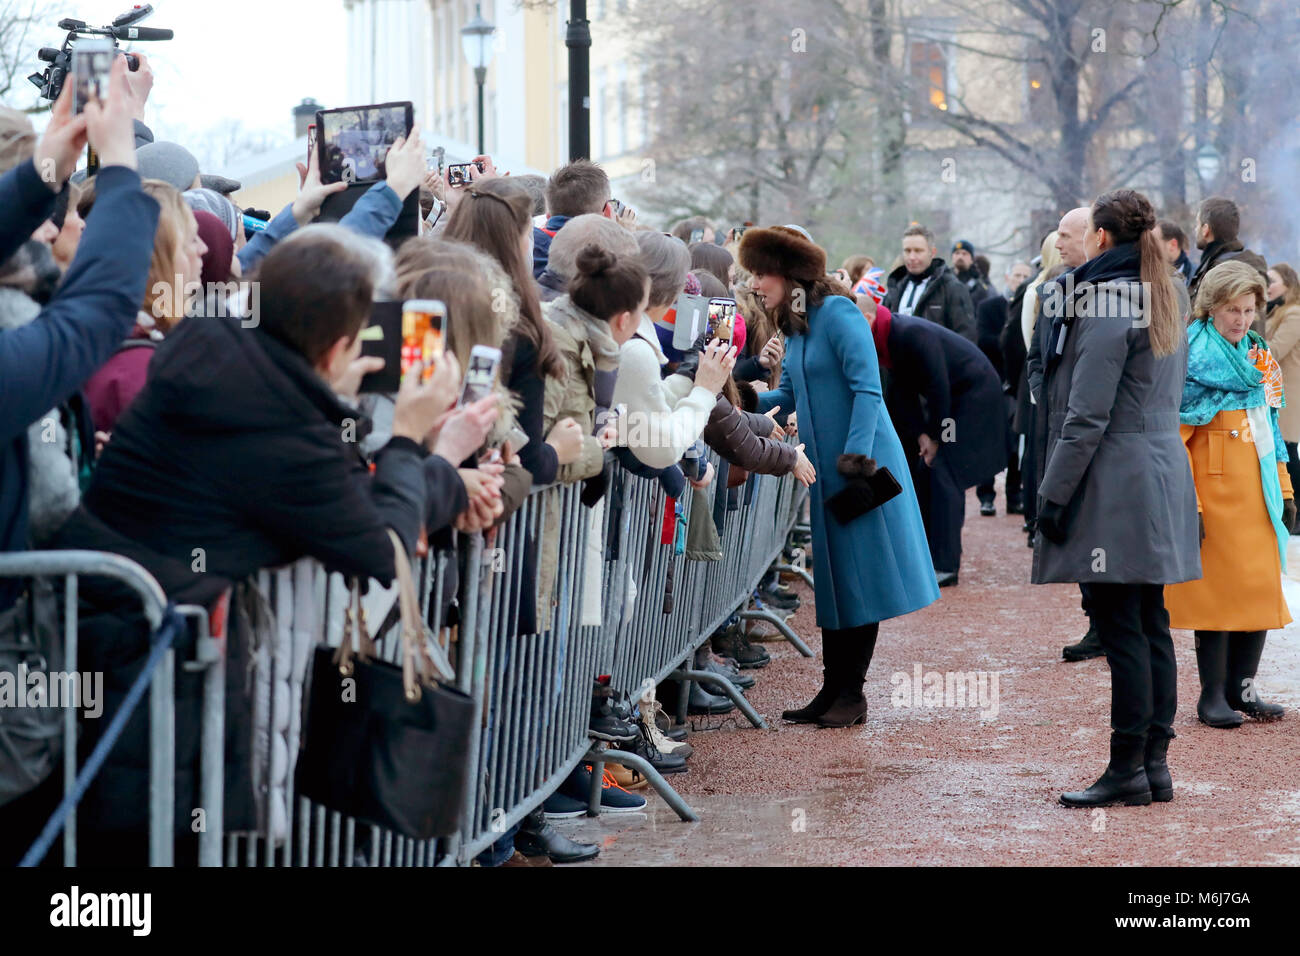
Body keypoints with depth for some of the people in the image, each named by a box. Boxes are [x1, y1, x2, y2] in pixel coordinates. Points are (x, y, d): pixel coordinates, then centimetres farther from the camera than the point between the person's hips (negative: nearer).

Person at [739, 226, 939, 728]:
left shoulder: (837, 313, -13)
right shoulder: (793, 328, 14)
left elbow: (867, 387, -19)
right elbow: (790, 394, 14)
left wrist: (857, 455, -23)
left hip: (862, 463, -9)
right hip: (826, 470, 9)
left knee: (859, 575, -2)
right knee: (831, 580, 9)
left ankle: (851, 693, 2)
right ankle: (833, 691, 12)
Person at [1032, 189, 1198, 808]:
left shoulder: (1105, 305, -13)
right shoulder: (1163, 304, 15)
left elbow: (1086, 417, -17)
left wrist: (1052, 495, -12)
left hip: (1114, 485, -9)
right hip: (1163, 476, 9)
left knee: (1121, 629, -6)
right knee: (1152, 627, 10)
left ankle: (1128, 770, -3)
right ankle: (1155, 766, 15)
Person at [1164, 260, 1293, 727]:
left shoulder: (1257, 355, 13)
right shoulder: (1192, 359, -8)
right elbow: (1174, 438, -11)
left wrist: (1284, 490, 15)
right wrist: (1187, 505, -16)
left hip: (1258, 491, 7)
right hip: (1213, 488, -7)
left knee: (1261, 588, 6)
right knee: (1217, 588, -3)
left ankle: (1242, 688, 16)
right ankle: (1212, 697, 6)